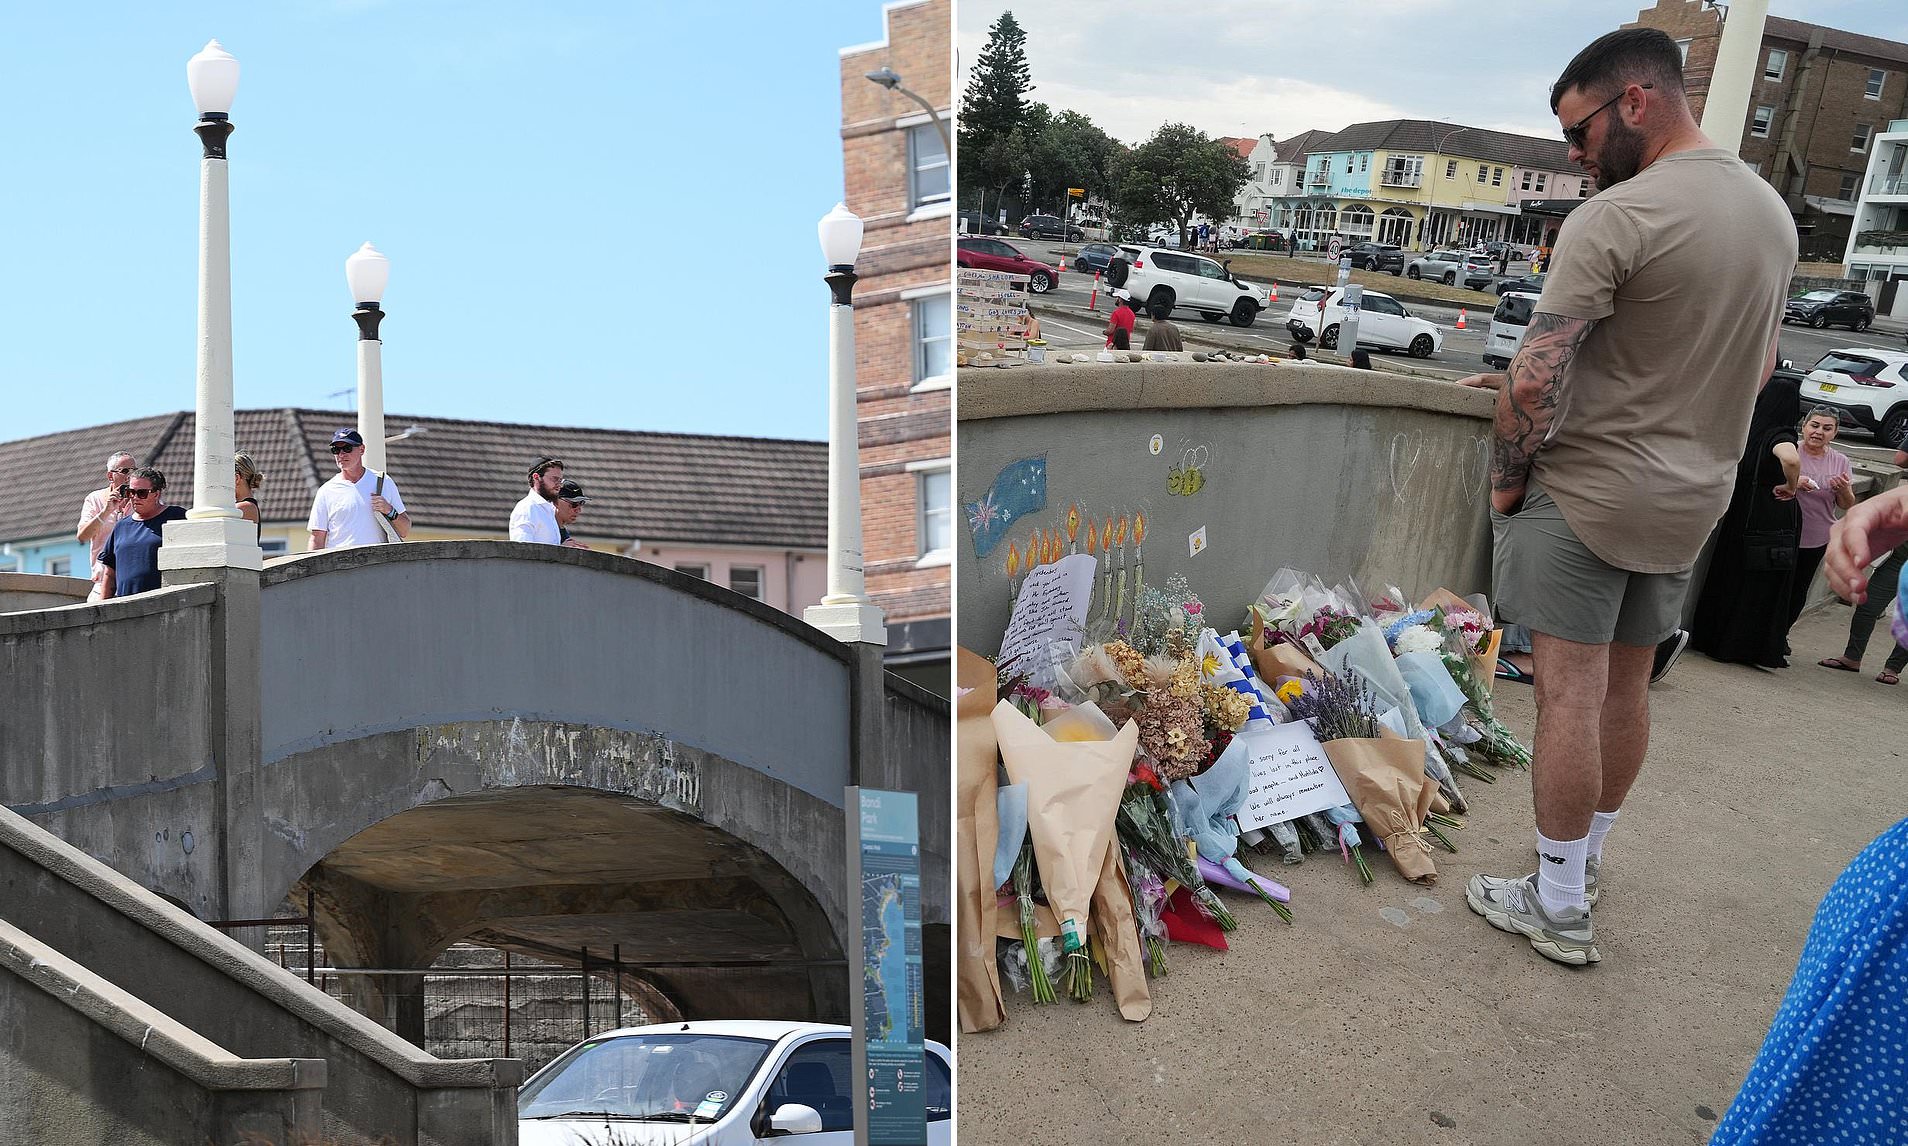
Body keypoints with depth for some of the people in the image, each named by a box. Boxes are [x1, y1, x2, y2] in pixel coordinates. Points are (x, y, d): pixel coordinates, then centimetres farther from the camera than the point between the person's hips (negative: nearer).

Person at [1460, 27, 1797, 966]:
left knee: (1571, 694, -1)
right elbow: (1760, 364, 19)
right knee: (1627, 687, 18)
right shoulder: (1773, 212, 9)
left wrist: (1505, 481, -8)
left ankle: (1560, 908, 7)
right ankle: (1586, 858, 34)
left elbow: (1534, 380, -22)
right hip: (1692, 499, 8)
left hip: (1586, 494, -8)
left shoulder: (1615, 217, -18)